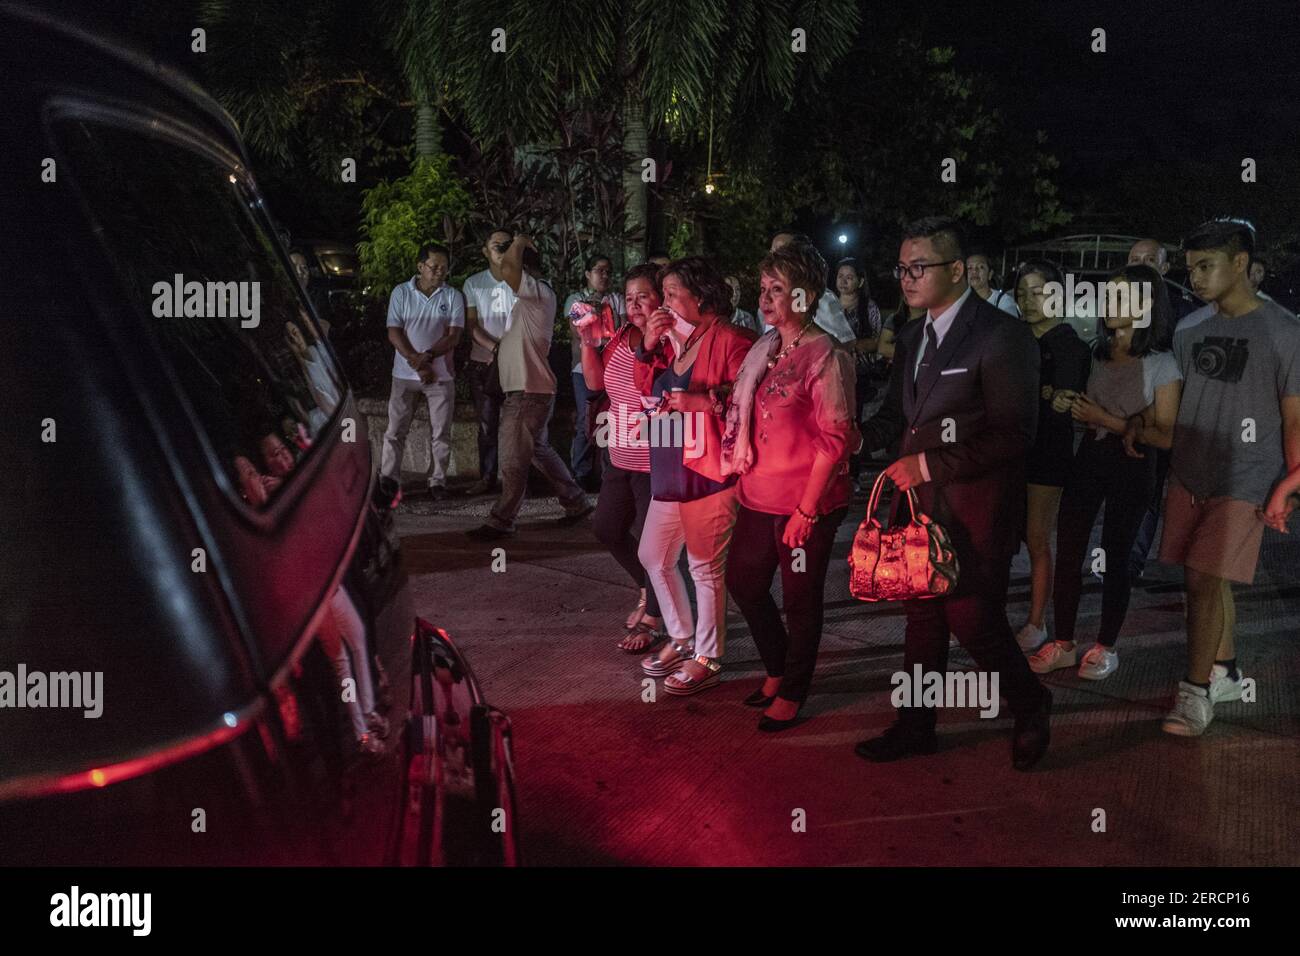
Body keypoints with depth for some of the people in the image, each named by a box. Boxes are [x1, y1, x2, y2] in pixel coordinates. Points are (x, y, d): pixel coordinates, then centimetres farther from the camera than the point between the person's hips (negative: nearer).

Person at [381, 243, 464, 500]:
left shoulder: (453, 296, 2)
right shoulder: (401, 293, 1)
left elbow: (454, 336, -5)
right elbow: (394, 333, -4)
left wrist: (428, 356, -19)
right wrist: (416, 361, -15)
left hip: (441, 374, 0)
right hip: (405, 374, 0)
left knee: (440, 432, 3)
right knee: (395, 430, 1)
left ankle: (437, 481, 10)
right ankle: (387, 479, 6)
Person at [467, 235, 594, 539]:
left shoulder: (539, 292, -13)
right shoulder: (529, 299, 17)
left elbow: (507, 268, -26)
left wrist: (519, 242, -10)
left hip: (529, 392, -10)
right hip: (522, 389, 10)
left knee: (513, 459, -5)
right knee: (538, 450, 18)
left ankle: (501, 521, 0)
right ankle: (576, 502, 26)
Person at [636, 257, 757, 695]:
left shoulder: (730, 341, -12)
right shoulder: (677, 340, 15)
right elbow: (649, 393, 13)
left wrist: (703, 400, -26)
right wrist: (649, 346, 4)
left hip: (708, 470, -9)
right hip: (670, 470, 9)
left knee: (705, 567, 0)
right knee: (653, 557, 16)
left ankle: (707, 659, 13)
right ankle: (681, 639, 32)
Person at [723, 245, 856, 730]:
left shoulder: (826, 356, -14)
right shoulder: (764, 349, 8)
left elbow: (834, 441, -16)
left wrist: (806, 508, -18)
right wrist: (739, 472, 12)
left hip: (806, 503, -8)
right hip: (759, 497, 8)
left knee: (801, 598, 6)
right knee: (743, 581, 16)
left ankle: (793, 694, 23)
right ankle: (777, 670, 37)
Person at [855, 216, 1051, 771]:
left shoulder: (1001, 336, -14)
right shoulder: (912, 339, 11)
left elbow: (1014, 433, -18)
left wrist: (930, 465, -20)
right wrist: (858, 436, -4)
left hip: (973, 511, -7)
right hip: (919, 504, 7)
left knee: (974, 621, -1)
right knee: (922, 617, 15)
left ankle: (1031, 709, 26)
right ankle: (915, 727, 28)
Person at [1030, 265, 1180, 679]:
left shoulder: (1162, 364, -11)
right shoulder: (1099, 352, 8)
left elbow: (1166, 435, -13)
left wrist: (1106, 420, -17)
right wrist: (1071, 405, -1)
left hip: (1132, 468, -5)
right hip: (1088, 459, 5)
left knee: (1114, 556, 5)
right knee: (1068, 551, 3)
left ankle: (1106, 647, 21)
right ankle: (1063, 643, 15)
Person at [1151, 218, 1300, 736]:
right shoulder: (1191, 332, 7)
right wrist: (1137, 422, 5)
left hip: (1242, 484, -5)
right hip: (1188, 476, 6)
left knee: (1204, 580, -10)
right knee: (1206, 581, 11)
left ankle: (1196, 694, -1)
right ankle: (1226, 673, 27)